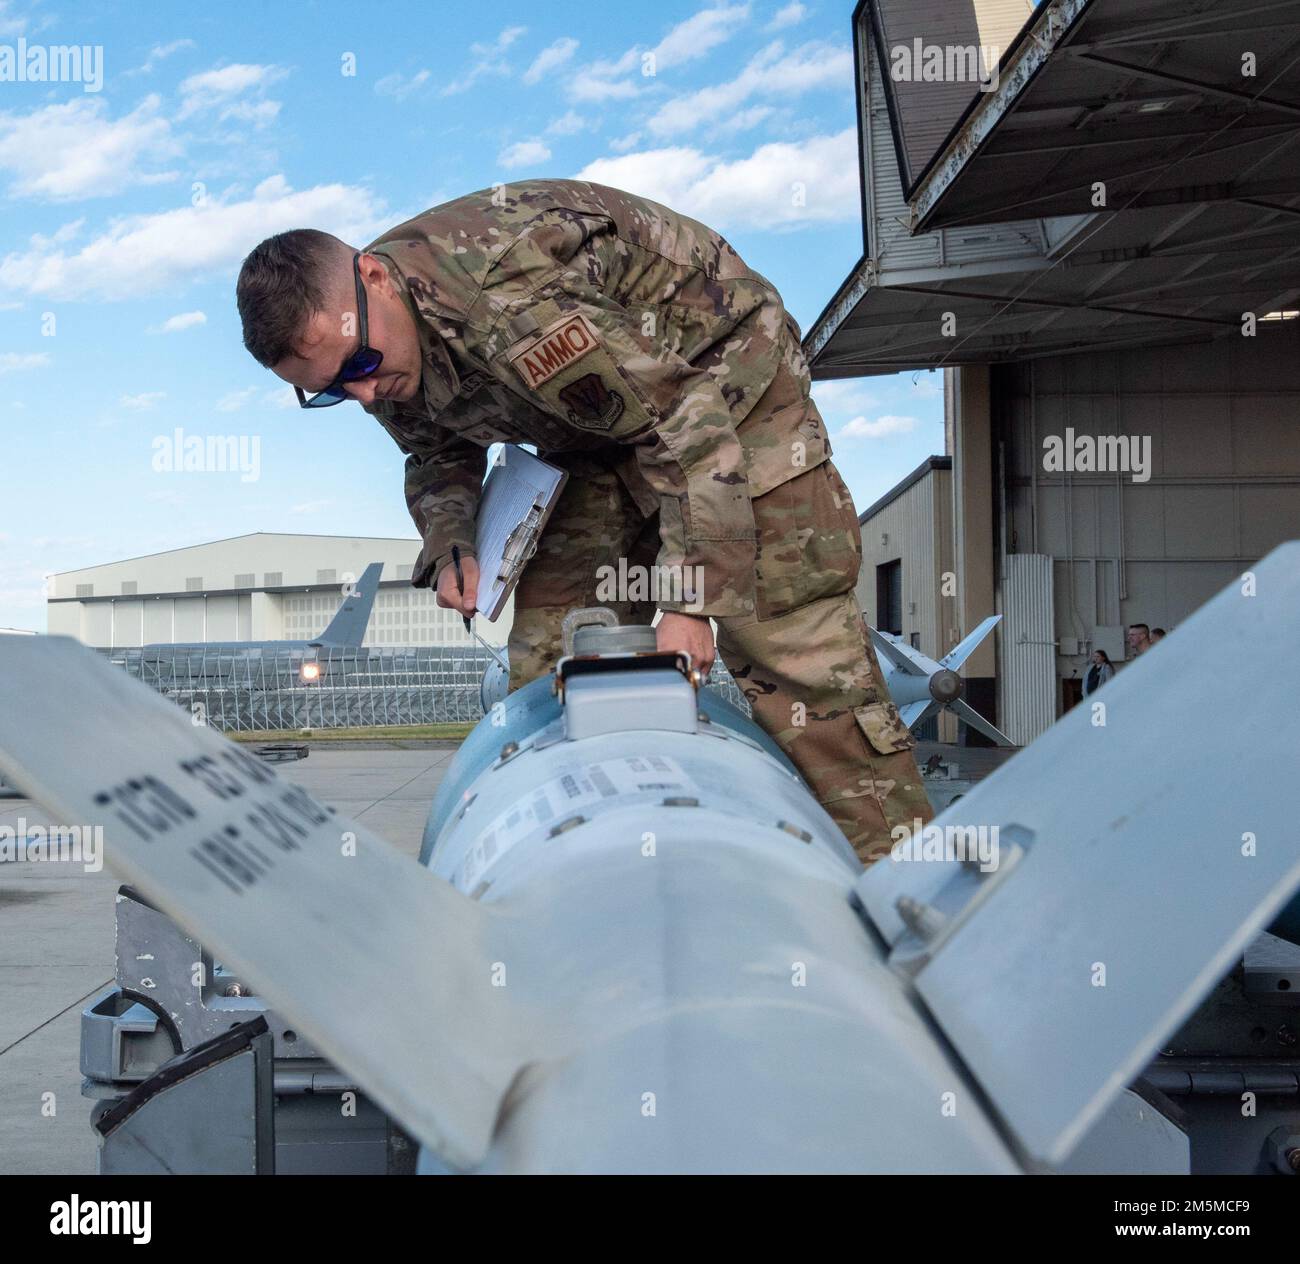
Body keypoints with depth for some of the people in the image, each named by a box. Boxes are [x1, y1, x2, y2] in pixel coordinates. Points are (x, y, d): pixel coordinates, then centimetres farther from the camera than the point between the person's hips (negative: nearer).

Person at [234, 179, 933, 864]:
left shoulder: (508, 295, -37)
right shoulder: (383, 368, -10)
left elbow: (686, 420, -32)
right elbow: (440, 453, 11)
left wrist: (688, 599, -32)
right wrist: (448, 543, -10)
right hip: (598, 429, 8)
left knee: (791, 640, -17)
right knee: (548, 654, 0)